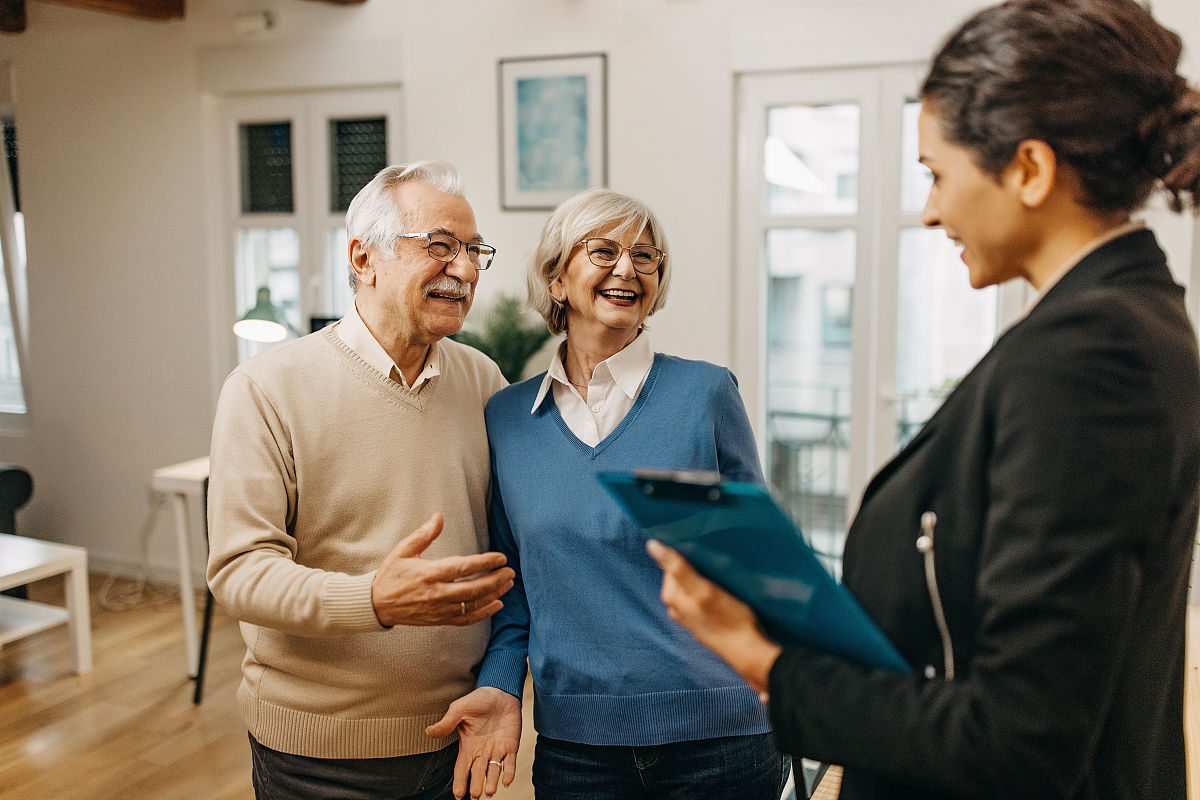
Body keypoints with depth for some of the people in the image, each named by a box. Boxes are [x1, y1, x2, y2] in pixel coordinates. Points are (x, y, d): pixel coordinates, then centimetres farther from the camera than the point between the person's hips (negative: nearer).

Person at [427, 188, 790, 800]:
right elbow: (512, 581, 10)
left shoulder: (705, 393, -5)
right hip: (574, 743, 2)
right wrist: (499, 686, -4)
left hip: (718, 739, -2)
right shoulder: (507, 418, 3)